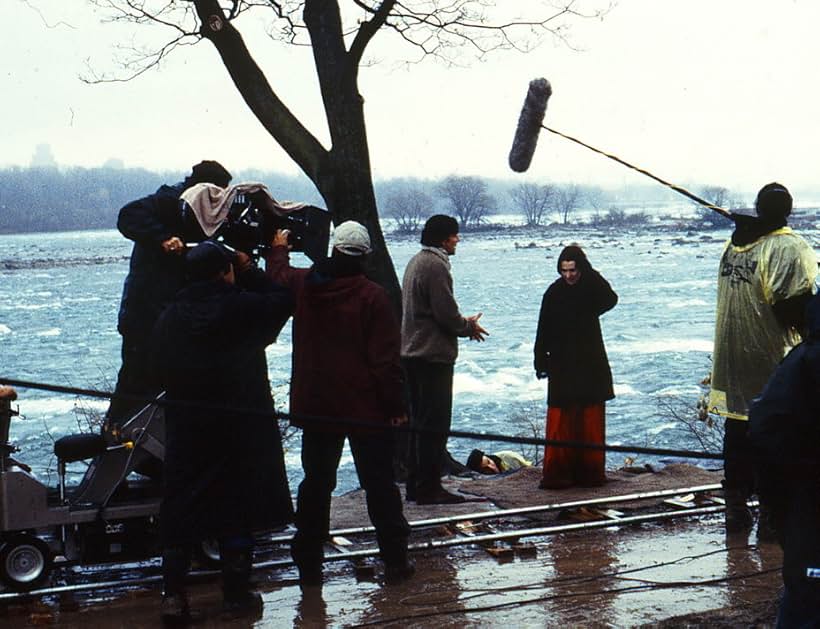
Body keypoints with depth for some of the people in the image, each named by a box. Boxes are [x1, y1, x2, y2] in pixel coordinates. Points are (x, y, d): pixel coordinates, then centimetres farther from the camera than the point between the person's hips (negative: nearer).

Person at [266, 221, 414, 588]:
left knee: (316, 483, 12)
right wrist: (395, 406, -7)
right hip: (366, 409, -3)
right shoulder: (372, 296, -15)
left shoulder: (301, 284, -2)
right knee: (379, 485, 7)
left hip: (315, 407, 4)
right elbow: (386, 359, -14)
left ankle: (308, 565, 15)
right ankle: (395, 560, 11)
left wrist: (279, 249, 44)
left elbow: (277, 276, 25)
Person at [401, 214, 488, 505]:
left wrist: (464, 323, 15)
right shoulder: (435, 265, -16)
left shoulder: (416, 261, 16)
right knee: (435, 423, -5)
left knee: (419, 420, 15)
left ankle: (416, 485, 20)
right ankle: (429, 488, -2)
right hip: (434, 354, -10)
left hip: (412, 353, 10)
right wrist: (470, 327, 0)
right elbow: (447, 315, -19)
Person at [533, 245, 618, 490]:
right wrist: (541, 362, -4)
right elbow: (544, 330, 2)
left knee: (591, 422, 4)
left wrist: (589, 274, -22)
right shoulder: (554, 292, 1)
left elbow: (610, 300, -21)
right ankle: (557, 473, -1)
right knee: (560, 422, -4)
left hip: (591, 365, 1)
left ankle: (590, 473, 12)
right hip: (562, 366, -1)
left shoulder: (592, 288, 2)